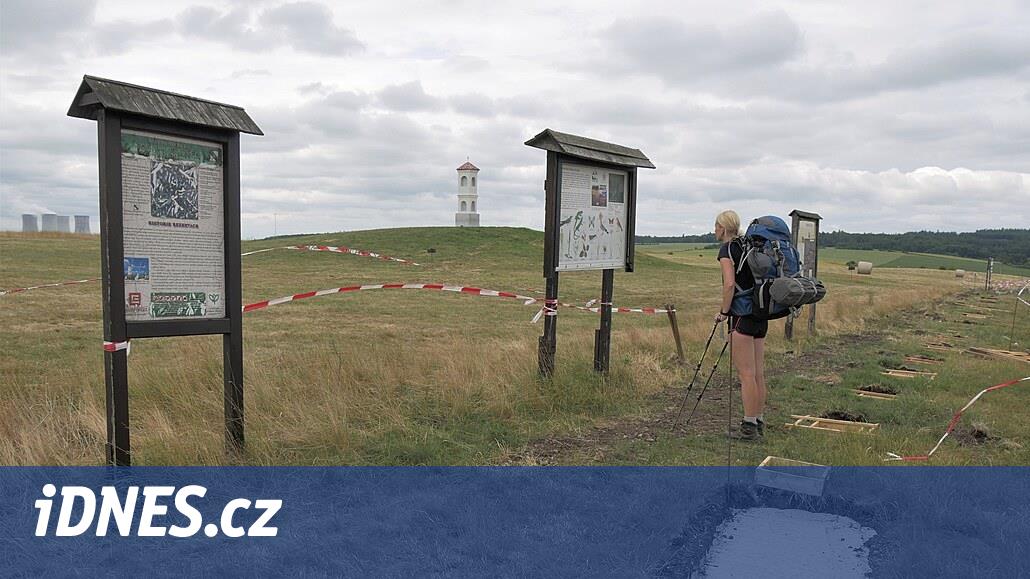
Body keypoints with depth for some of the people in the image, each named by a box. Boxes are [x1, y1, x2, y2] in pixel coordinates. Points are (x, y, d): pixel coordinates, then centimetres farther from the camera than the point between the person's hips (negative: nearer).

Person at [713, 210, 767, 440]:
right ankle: (759, 422, 20)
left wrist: (724, 312, -10)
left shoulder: (727, 249, -8)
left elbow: (730, 284, -20)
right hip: (761, 314, 8)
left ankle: (749, 426, 2)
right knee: (758, 372, 12)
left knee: (746, 373, -3)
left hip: (743, 315, -8)